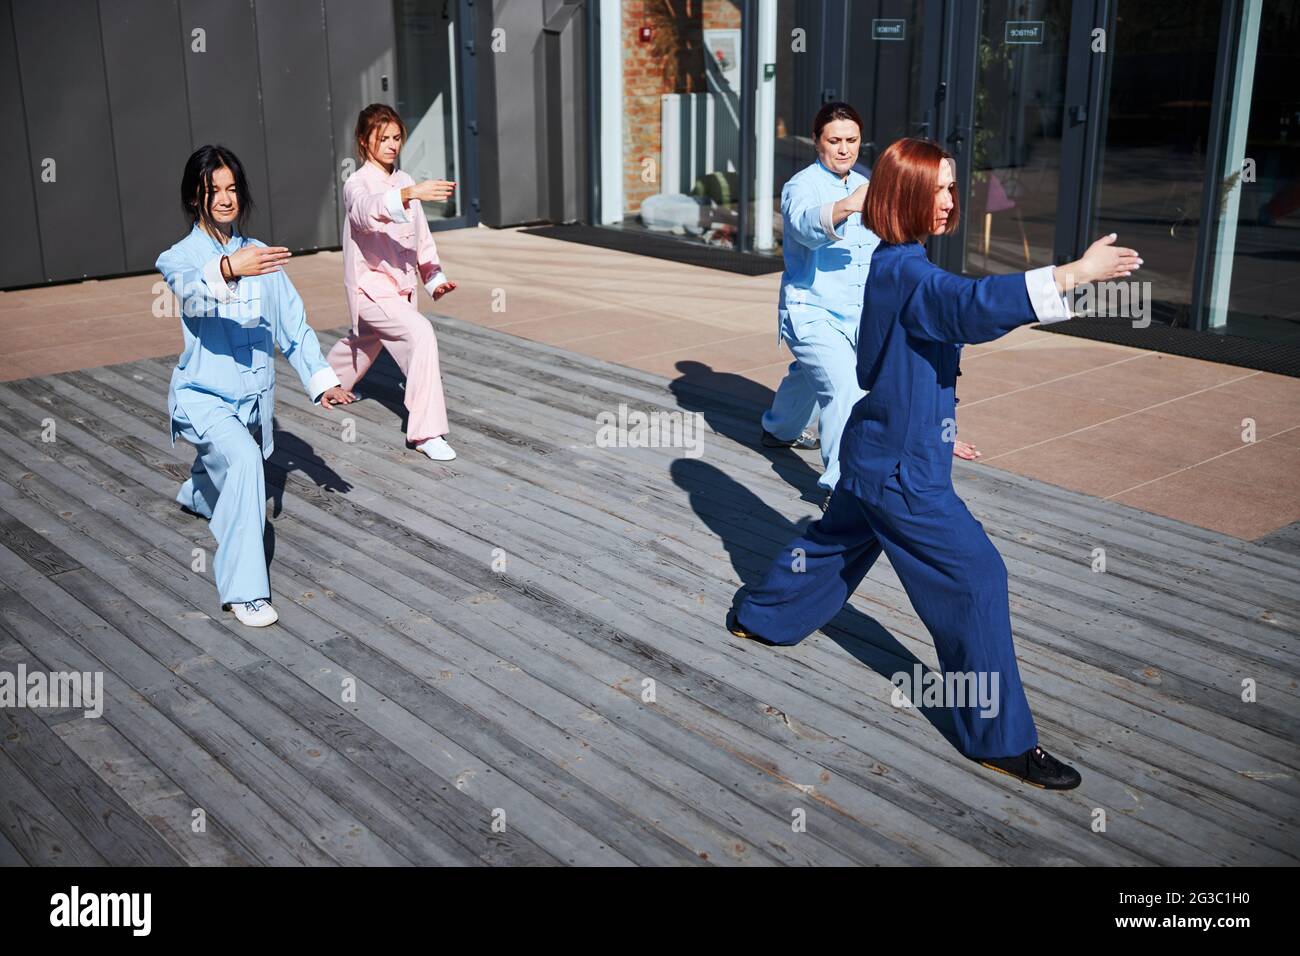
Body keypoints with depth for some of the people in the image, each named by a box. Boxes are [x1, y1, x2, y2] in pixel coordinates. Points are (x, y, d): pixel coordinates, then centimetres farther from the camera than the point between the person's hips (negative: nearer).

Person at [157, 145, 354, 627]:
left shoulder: (259, 255, 4)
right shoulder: (178, 258, -9)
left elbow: (292, 323, 5)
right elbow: (191, 294, -33)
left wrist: (322, 379, -6)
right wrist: (229, 270, -54)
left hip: (251, 398, 5)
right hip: (202, 397, -5)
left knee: (221, 483, 23)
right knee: (243, 460, -33)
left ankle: (193, 495, 63)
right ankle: (244, 591, -27)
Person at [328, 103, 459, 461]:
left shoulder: (404, 182, 8)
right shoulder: (357, 184, -15)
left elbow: (420, 234, 13)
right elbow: (368, 210, -40)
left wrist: (434, 278, 3)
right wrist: (411, 194, -57)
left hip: (398, 288, 8)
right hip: (371, 289, -8)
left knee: (366, 342, 29)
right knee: (420, 333, -29)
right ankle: (425, 431, -26)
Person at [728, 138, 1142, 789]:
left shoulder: (898, 264, 9)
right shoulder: (903, 271, -22)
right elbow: (971, 306, -41)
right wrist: (1074, 273, -44)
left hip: (878, 450, 10)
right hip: (900, 467, -10)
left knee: (838, 543, 29)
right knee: (975, 577, -6)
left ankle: (758, 618, 49)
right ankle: (1002, 738, 2)